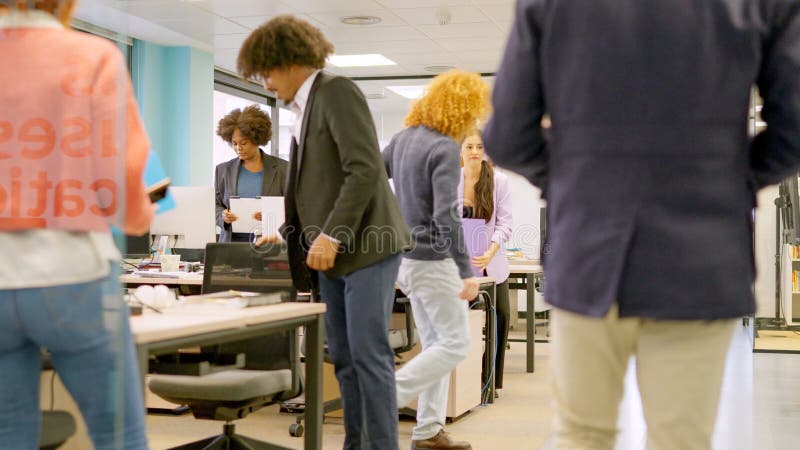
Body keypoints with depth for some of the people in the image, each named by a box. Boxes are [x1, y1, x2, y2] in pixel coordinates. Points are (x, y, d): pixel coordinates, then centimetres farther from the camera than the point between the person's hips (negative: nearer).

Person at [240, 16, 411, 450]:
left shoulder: (337, 91, -8)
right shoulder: (306, 107, 18)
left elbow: (365, 169, -18)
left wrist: (331, 235, -20)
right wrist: (288, 234, 16)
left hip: (365, 247, -9)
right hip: (332, 251, 9)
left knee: (369, 354, -8)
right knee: (343, 356, 9)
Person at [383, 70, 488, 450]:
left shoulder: (402, 139, 8)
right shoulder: (444, 148, -17)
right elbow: (446, 216, -24)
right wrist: (467, 272, -24)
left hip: (405, 257, 9)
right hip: (433, 260, -9)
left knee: (435, 344, 13)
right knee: (454, 345, -1)